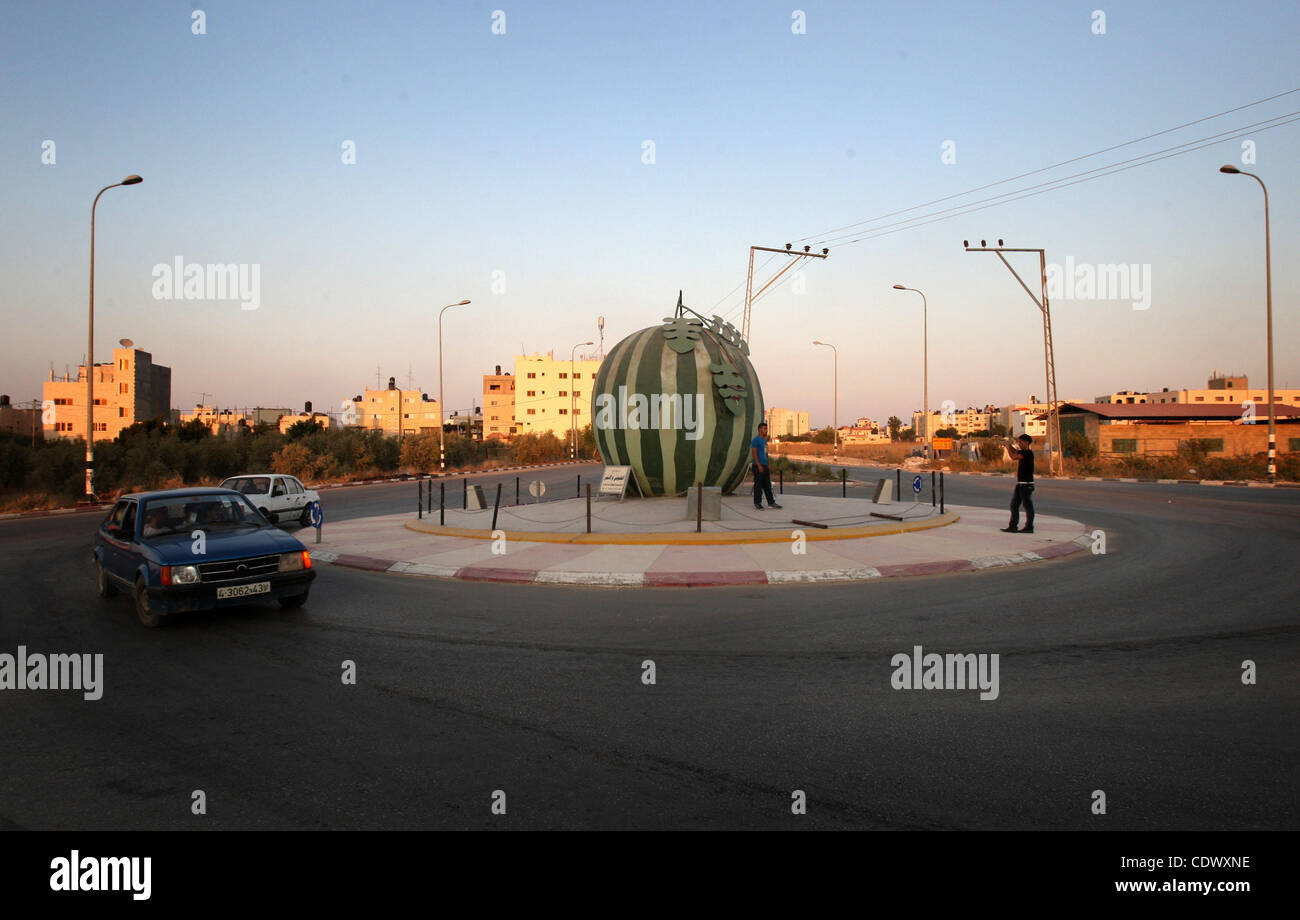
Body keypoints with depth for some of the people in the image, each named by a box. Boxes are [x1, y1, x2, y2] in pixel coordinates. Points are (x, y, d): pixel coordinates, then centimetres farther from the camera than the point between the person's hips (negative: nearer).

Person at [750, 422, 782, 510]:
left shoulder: (764, 440, 17)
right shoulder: (756, 440, -10)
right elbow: (754, 453, -16)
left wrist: (769, 464, 18)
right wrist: (759, 465, -20)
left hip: (765, 466, 9)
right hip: (758, 466, -9)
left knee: (767, 485, 11)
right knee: (758, 485, -4)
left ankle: (771, 502, 16)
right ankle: (757, 504, 2)